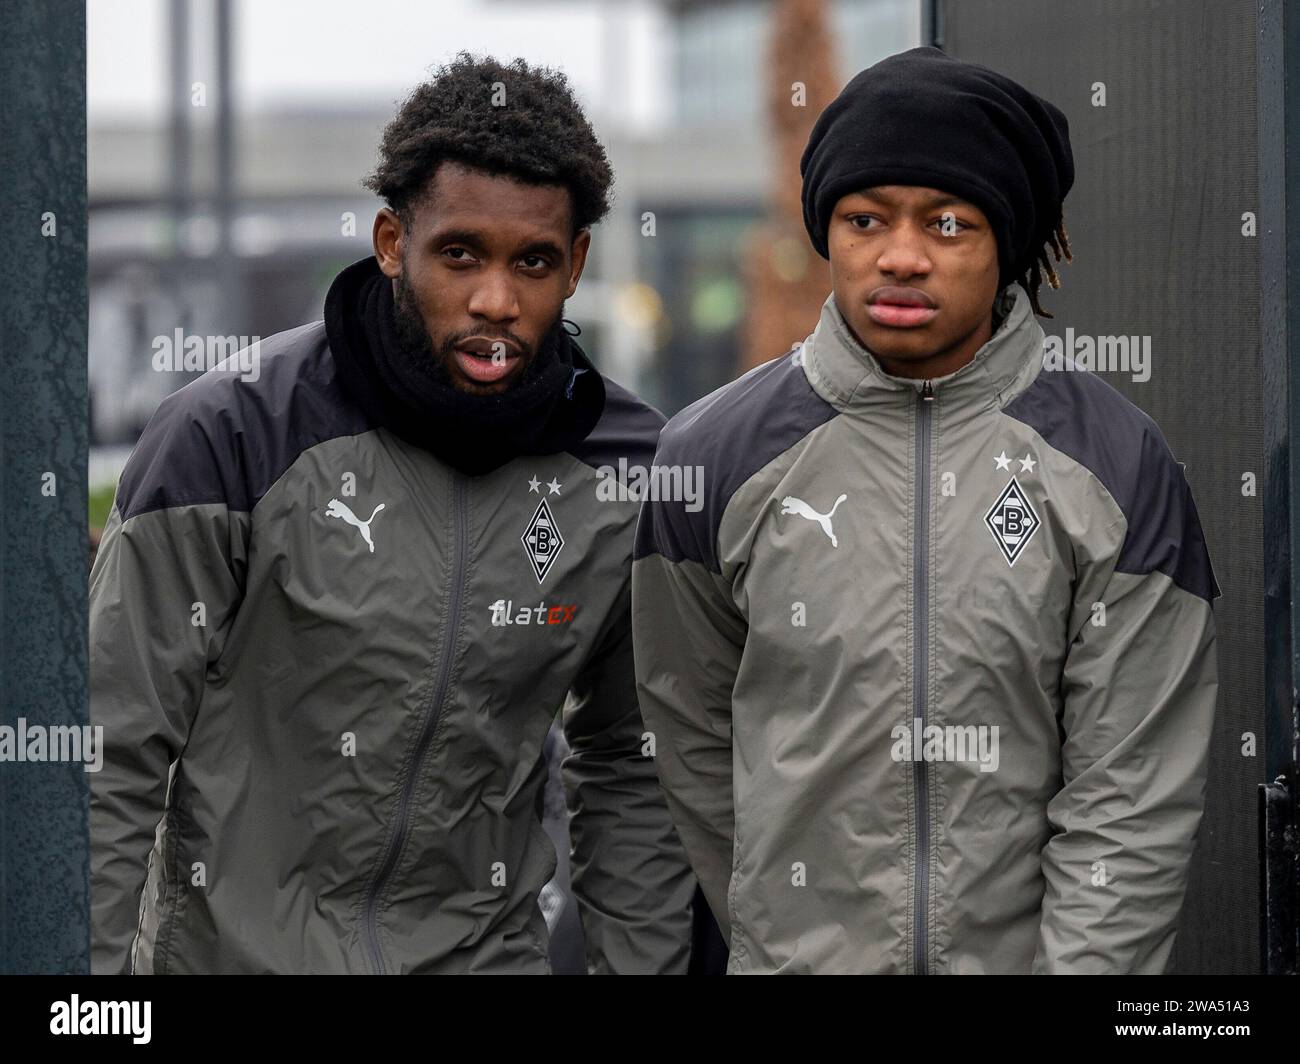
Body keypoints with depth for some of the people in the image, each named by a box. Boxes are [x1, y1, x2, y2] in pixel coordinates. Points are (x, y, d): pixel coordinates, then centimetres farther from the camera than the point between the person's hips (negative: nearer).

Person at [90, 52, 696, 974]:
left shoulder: (622, 473, -4)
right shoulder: (231, 437, -15)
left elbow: (629, 770, 9)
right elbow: (114, 762, -13)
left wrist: (640, 964, 4)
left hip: (484, 948, 3)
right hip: (232, 944, -3)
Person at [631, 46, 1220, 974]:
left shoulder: (1119, 467, -8)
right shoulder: (713, 459, -5)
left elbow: (1133, 794, -10)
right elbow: (697, 745, 3)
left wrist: (1082, 963, -16)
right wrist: (772, 925, 5)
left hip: (1028, 950, 0)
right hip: (792, 957, 1)